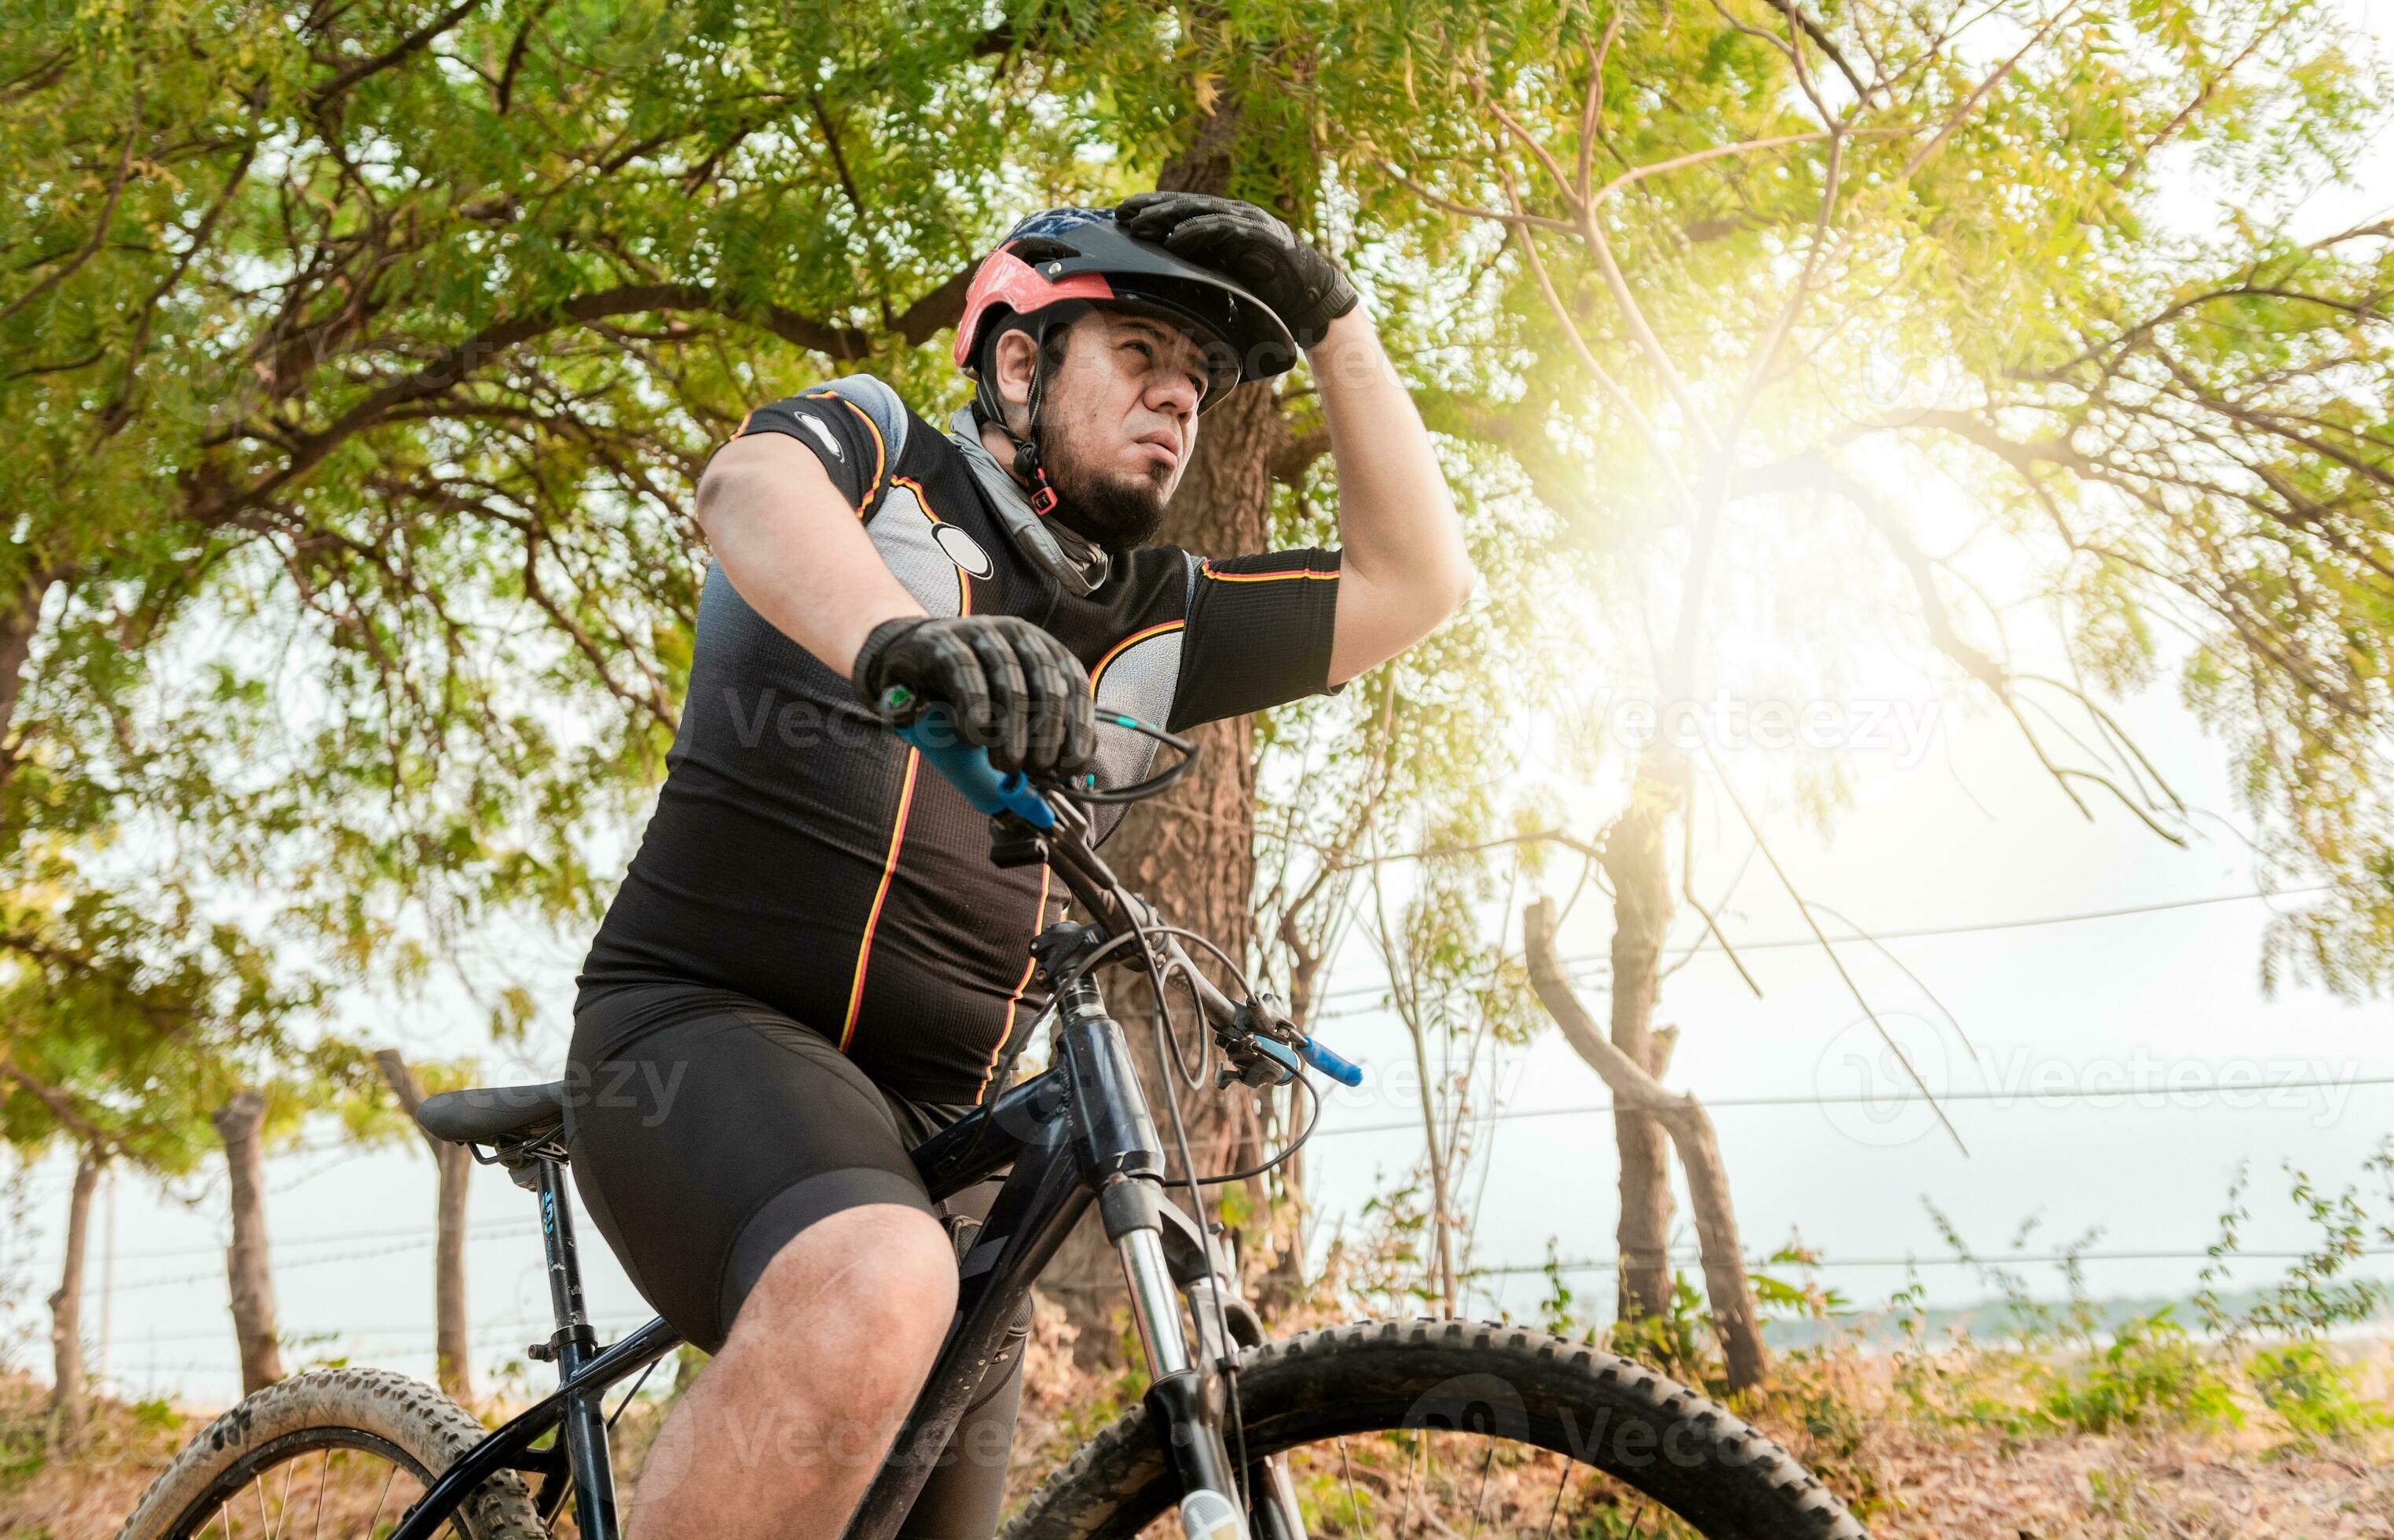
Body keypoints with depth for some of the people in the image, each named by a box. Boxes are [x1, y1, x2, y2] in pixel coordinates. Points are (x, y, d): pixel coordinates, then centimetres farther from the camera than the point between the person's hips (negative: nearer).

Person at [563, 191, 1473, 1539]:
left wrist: (1336, 320, 9)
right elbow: (749, 489, -20)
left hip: (934, 1127, 6)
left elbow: (1416, 581, 13)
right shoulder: (876, 447, 4)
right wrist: (896, 631, -42)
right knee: (871, 1291, -37)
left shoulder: (1146, 621, 15)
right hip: (712, 1030, -6)